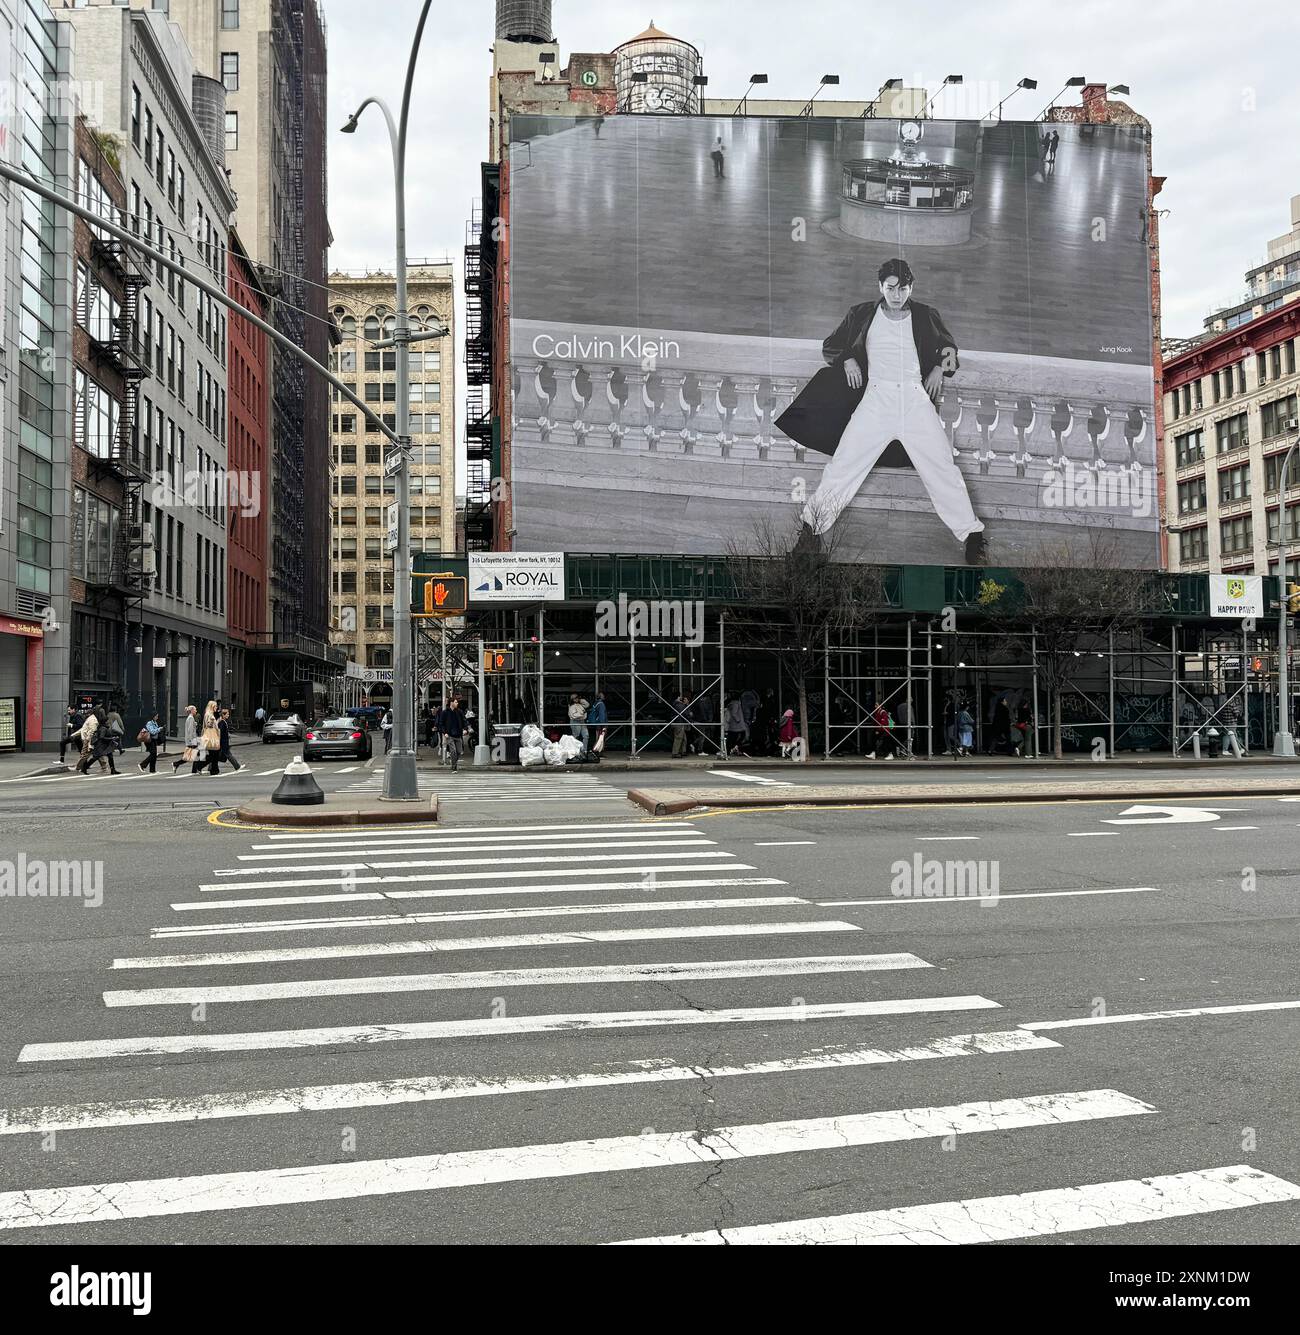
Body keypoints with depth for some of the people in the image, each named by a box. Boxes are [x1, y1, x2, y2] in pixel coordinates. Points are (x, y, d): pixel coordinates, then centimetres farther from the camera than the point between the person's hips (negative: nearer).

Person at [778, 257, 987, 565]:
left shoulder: (926, 317, 11)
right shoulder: (863, 314, 9)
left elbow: (950, 348, 26)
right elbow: (830, 346, 20)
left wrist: (940, 368, 7)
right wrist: (848, 360, 1)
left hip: (916, 398, 0)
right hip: (876, 398, 0)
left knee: (942, 467, -6)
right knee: (843, 465, -9)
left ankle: (971, 535, 0)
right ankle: (812, 528, 0)